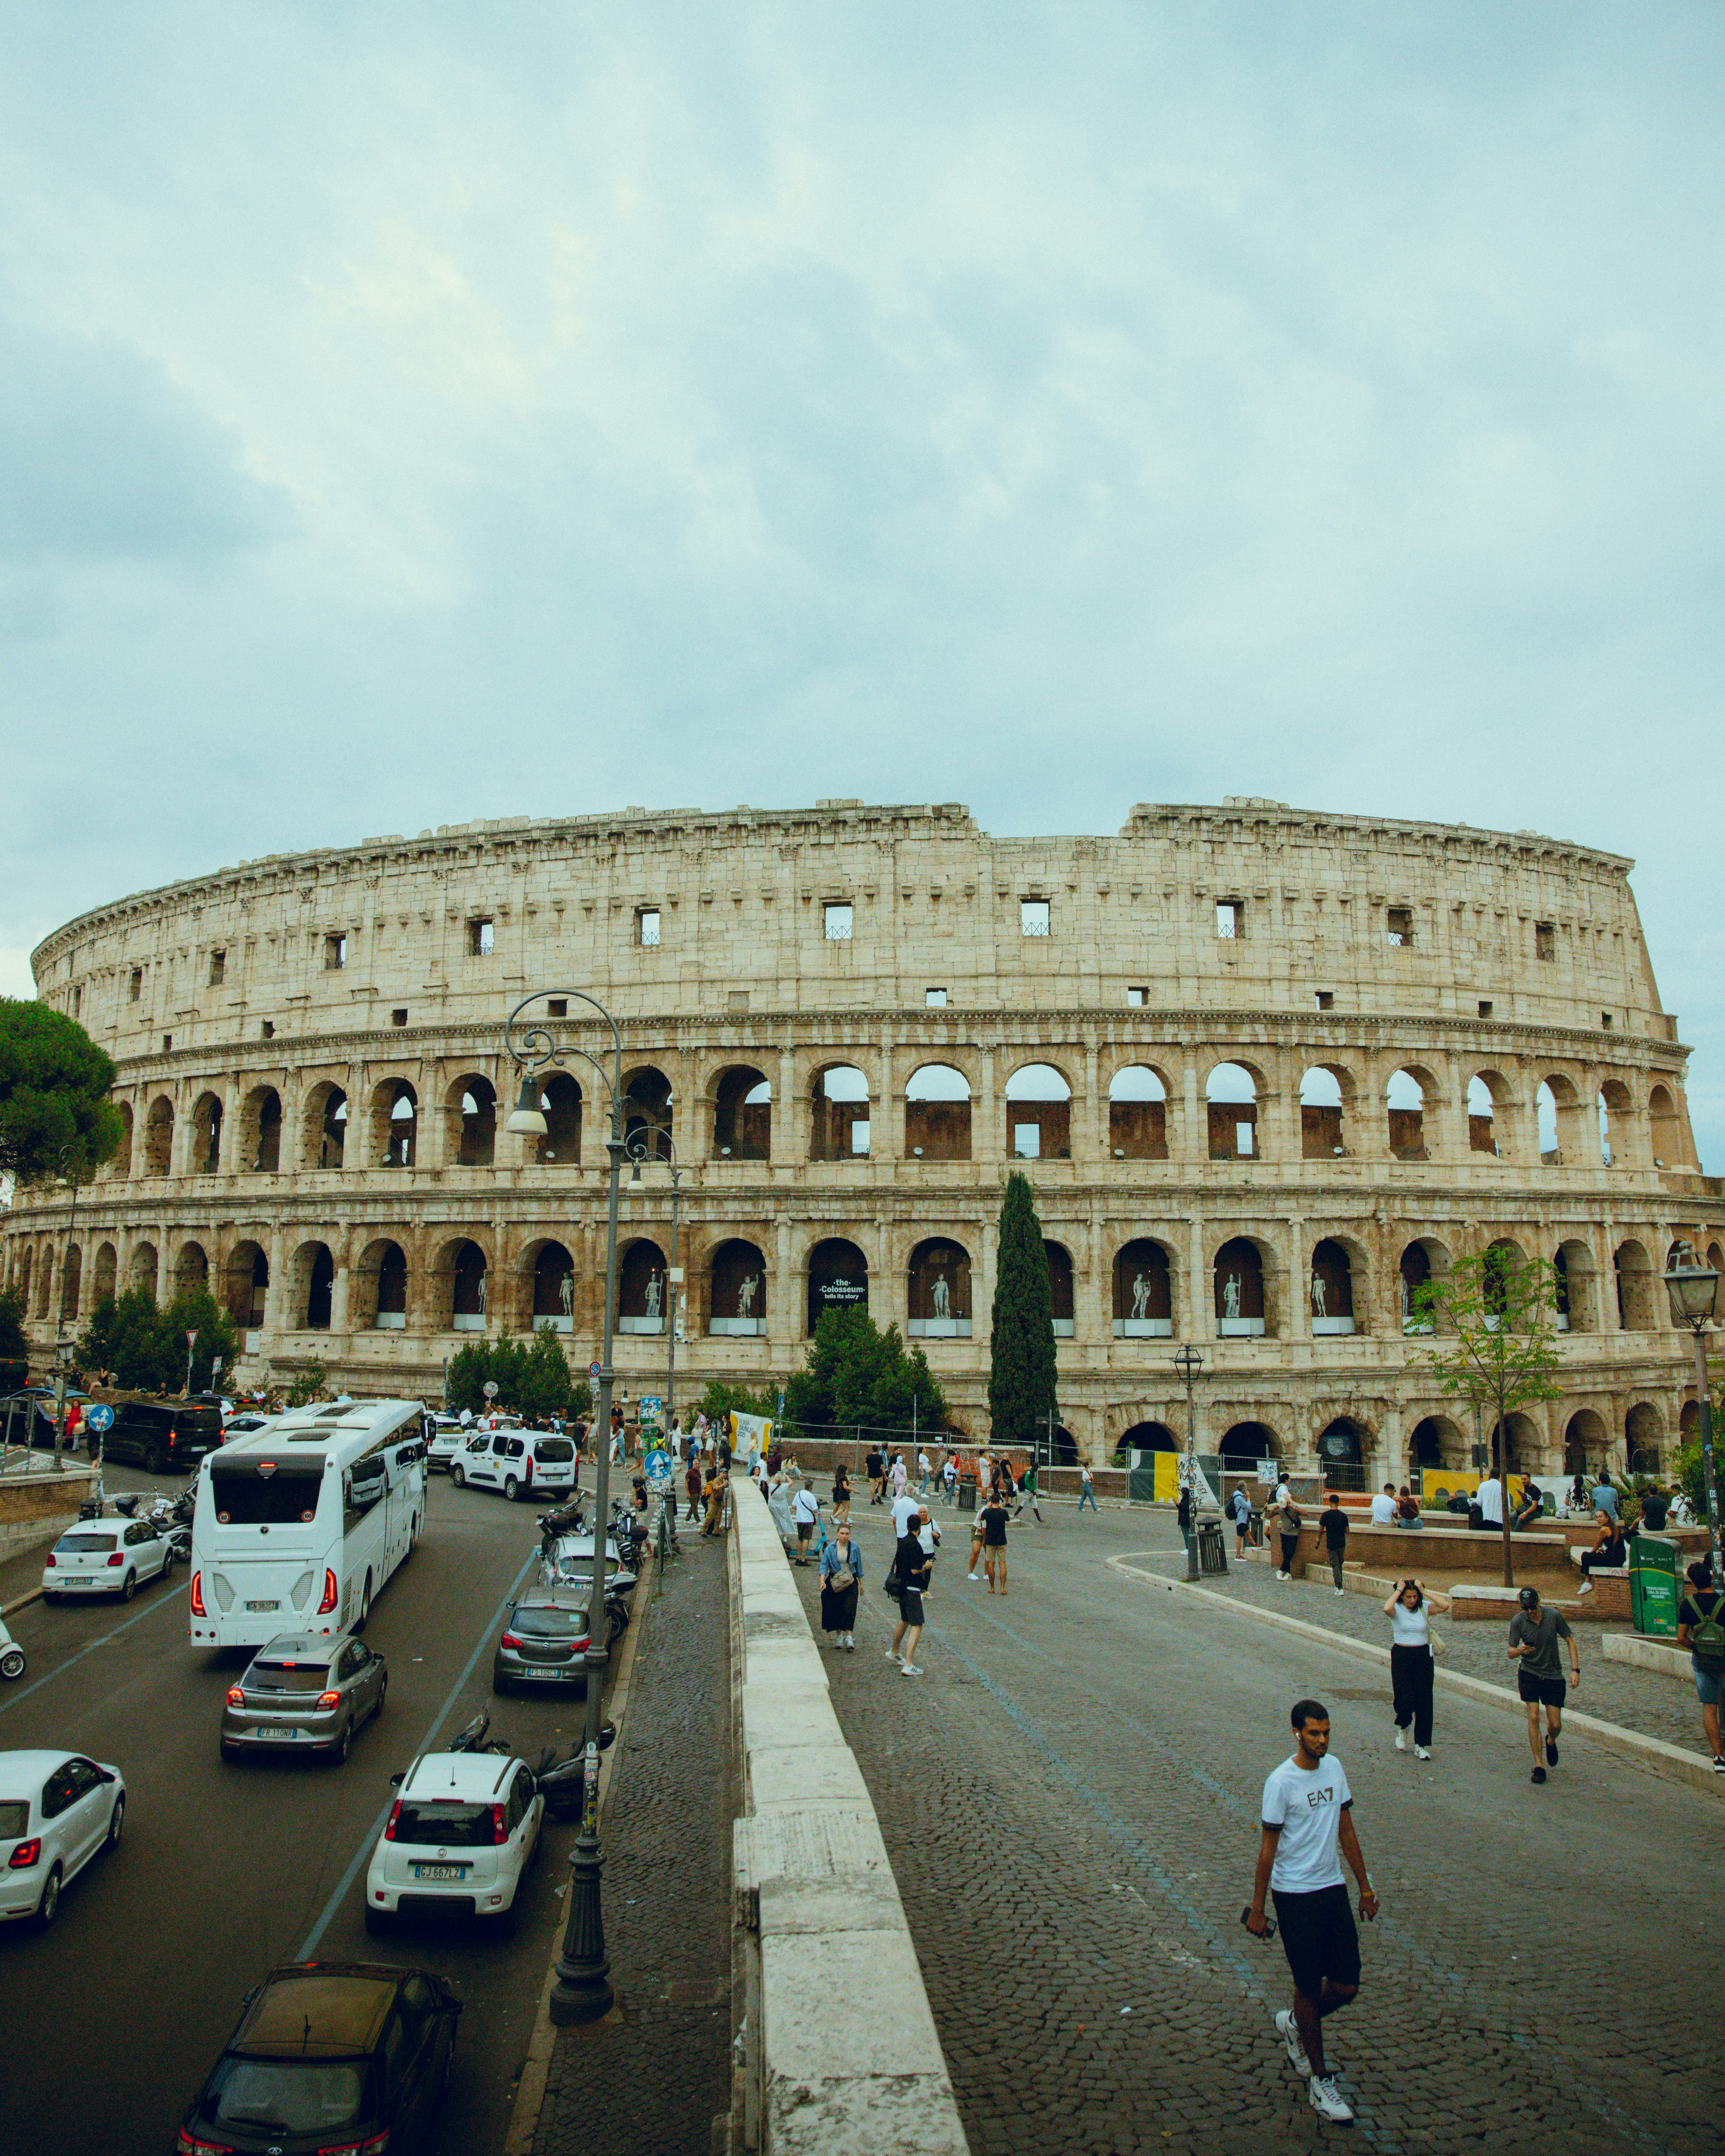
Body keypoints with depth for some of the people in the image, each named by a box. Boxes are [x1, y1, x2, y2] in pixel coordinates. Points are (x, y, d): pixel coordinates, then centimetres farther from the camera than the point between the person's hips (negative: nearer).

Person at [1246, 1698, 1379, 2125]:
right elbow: (1268, 1849, -11)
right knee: (1309, 1990, 5)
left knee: (1347, 1988, 6)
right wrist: (1257, 1910, -7)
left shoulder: (1334, 1767, 2)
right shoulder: (1281, 1782, -16)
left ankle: (1295, 2024, 35)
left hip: (1334, 1888, 6)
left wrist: (1365, 1887, 15)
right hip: (1295, 1895, -6)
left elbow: (1347, 1830, 13)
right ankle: (1319, 2081, 24)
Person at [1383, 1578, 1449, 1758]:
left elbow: (1445, 1605, -14)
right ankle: (1402, 1727, 27)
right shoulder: (1397, 1609, -6)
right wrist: (1398, 1590, -19)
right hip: (1402, 1657, -3)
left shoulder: (1424, 1607, 2)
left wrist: (1424, 1591, -11)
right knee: (1405, 1700, -7)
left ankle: (1421, 1745, 14)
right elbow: (1387, 1609, -31)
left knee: (1424, 1701, 3)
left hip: (1424, 1656, 3)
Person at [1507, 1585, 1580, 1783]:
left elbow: (1571, 1642, 2)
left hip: (1554, 1677, 1)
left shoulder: (1554, 1616, -11)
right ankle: (1539, 1765, -3)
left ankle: (1551, 1742, 38)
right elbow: (1511, 1653, -8)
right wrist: (1520, 1651, -31)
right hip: (1529, 1675, -1)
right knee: (1533, 1718, -14)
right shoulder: (1518, 1621, -12)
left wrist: (1575, 1670, -5)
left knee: (1556, 1725, 3)